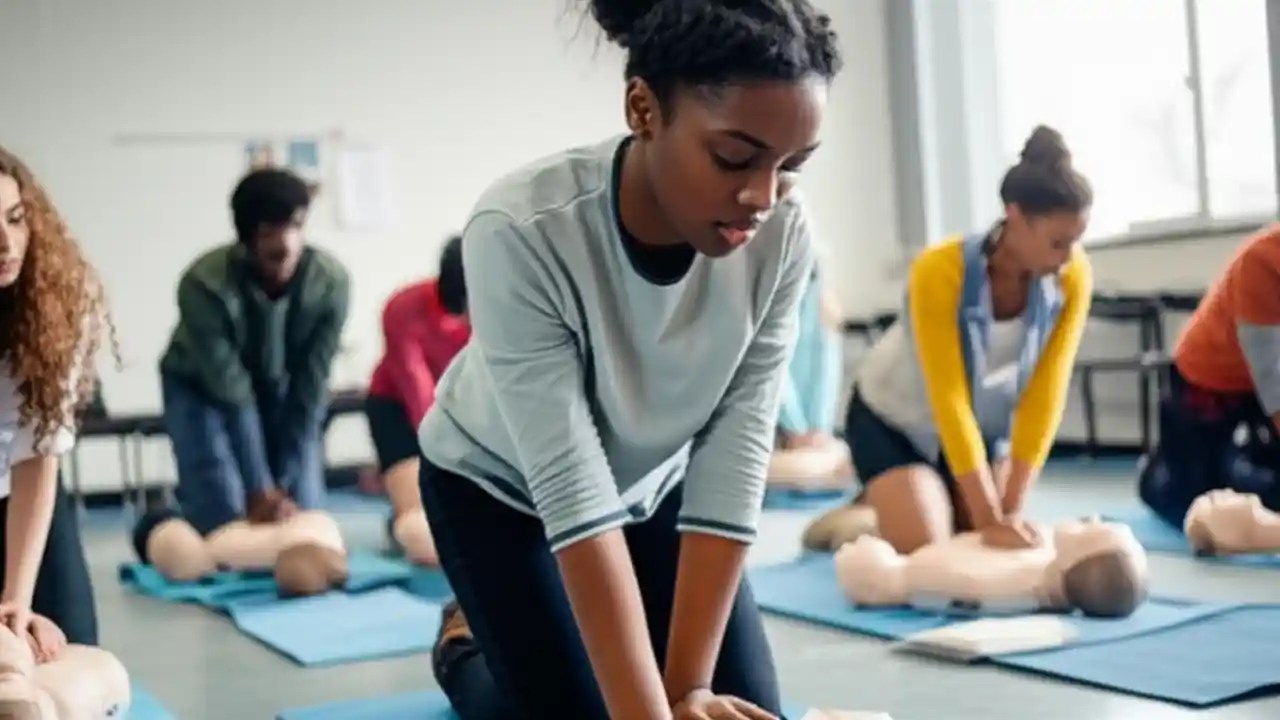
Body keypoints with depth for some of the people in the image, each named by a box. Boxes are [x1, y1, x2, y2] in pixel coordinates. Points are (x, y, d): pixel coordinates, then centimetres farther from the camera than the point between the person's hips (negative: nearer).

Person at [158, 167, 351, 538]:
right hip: (201, 387, -2)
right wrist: (259, 488, -29)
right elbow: (231, 394, -31)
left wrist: (283, 484, -23)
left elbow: (310, 389, -23)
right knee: (222, 516, -16)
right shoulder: (205, 283, -36)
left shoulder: (330, 281, -29)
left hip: (281, 387, 3)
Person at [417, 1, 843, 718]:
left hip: (654, 482, 4)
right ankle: (465, 645, 23)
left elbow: (734, 461, -25)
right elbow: (572, 491, -37)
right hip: (499, 487, -3)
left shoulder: (781, 235, -26)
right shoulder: (522, 230, -37)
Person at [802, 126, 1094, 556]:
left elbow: (1046, 393, -20)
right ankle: (850, 523, 13)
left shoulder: (1074, 277, -20)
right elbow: (949, 400, -32)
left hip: (985, 425, 5)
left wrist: (1011, 508, -24)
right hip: (893, 421, -5)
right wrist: (990, 518, -34)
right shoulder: (940, 271, -32)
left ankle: (880, 510, 24)